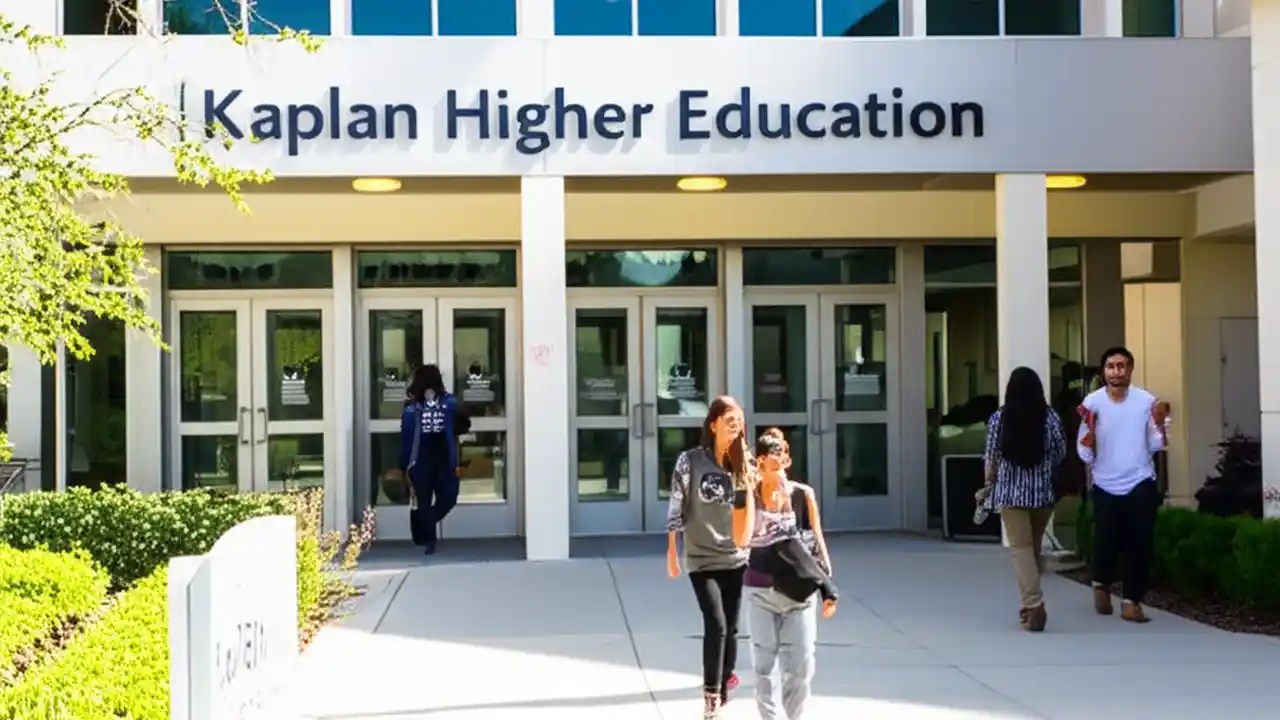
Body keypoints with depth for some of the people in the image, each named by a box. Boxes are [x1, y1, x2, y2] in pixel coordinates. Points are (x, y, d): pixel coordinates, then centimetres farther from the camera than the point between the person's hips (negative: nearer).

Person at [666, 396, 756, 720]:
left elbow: (750, 509, 9)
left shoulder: (742, 461, 3)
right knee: (716, 625, -15)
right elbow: (676, 507, -4)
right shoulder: (690, 460, -8)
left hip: (736, 558, 4)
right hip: (702, 559, -4)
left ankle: (723, 690, 24)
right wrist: (672, 551, -3)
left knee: (731, 629, 9)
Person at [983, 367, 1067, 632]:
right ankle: (1031, 603, 24)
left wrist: (989, 483, 15)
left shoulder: (999, 417, -6)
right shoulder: (1050, 416, -3)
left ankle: (1034, 604, -14)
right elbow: (1061, 454, 3)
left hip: (1011, 491, -2)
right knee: (1035, 547, 16)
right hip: (1044, 491, 3)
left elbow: (991, 457, -3)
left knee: (1021, 548, -2)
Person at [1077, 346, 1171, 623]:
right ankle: (1102, 585, 34)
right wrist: (1088, 427, -22)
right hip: (1106, 486, 0)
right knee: (1107, 544, 3)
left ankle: (1132, 601, 10)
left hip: (1141, 484, 1)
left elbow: (1155, 447, 1)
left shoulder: (1147, 401, -3)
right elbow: (1085, 454, -4)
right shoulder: (1092, 401, -5)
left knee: (1140, 545, -1)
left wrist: (1160, 424, -16)